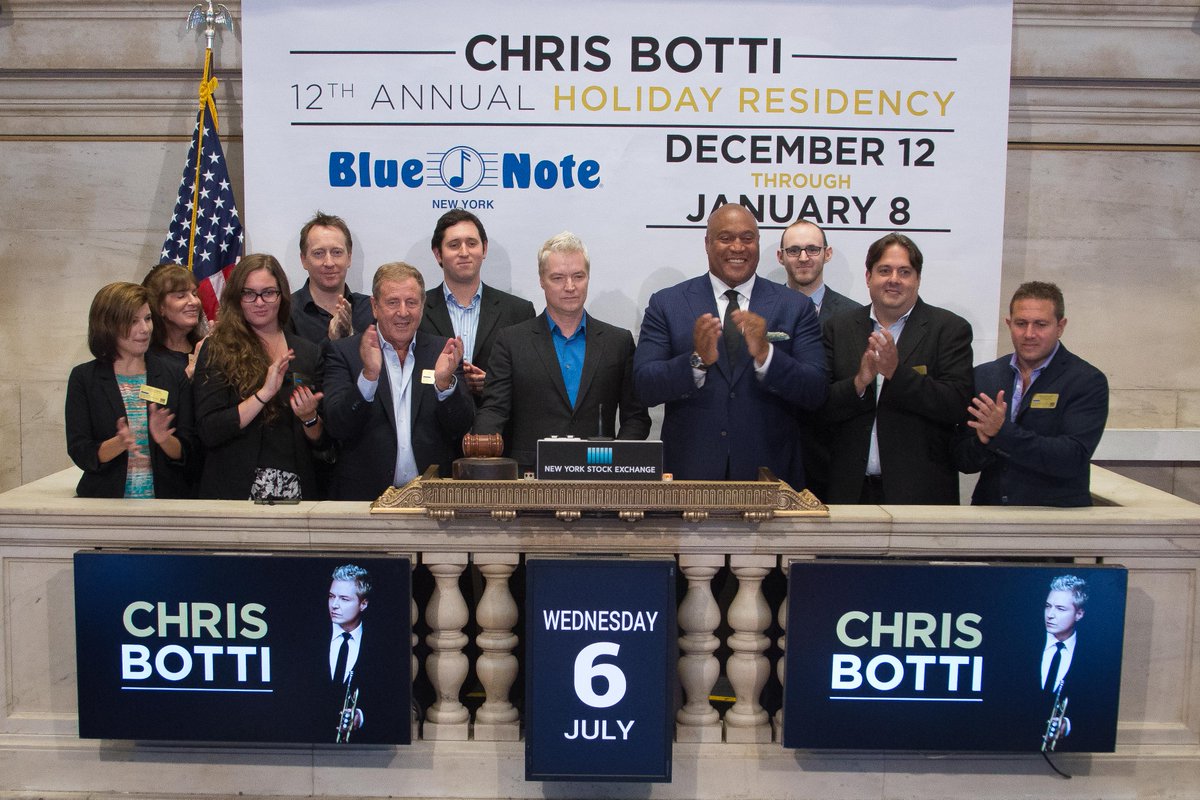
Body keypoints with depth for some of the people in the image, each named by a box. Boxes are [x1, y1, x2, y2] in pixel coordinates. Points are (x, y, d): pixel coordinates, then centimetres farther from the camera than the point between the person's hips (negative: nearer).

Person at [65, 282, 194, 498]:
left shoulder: (173, 374, 7)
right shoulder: (84, 377, 5)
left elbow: (187, 452, 5)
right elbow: (80, 454, 0)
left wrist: (164, 440, -14)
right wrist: (120, 443, -17)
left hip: (165, 498, 2)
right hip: (107, 498, -1)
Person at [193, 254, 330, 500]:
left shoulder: (308, 353, 8)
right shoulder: (217, 351, 1)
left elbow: (323, 444, 11)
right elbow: (208, 432, -10)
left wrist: (309, 418, -9)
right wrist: (264, 393, -16)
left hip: (295, 489, 2)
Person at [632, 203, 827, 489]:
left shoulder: (795, 307, 3)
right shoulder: (667, 304, 2)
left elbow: (815, 394, -5)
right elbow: (644, 387, -6)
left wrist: (765, 354, -21)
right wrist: (697, 360, -22)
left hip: (770, 473, 1)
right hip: (689, 472, 0)